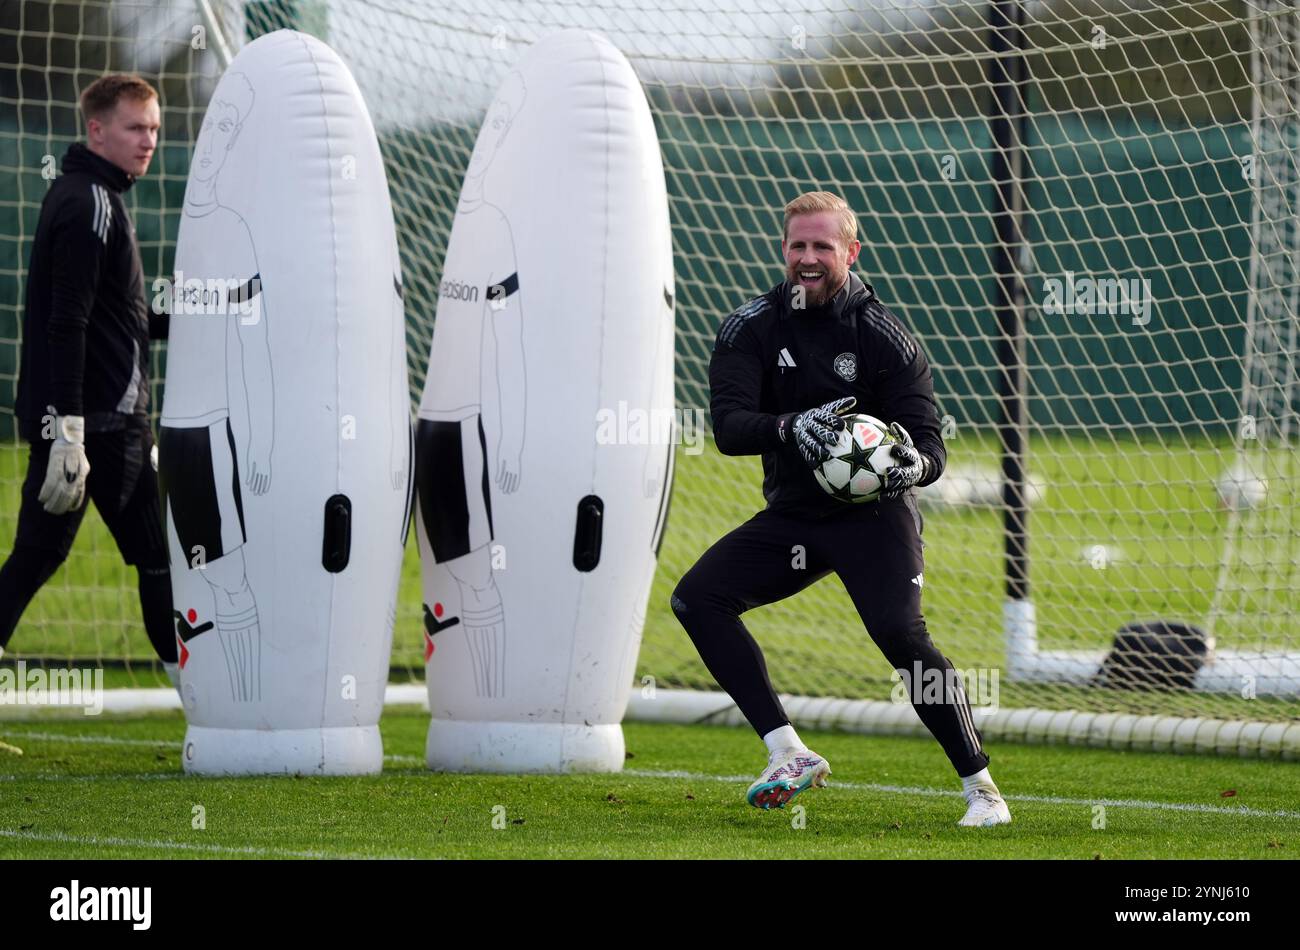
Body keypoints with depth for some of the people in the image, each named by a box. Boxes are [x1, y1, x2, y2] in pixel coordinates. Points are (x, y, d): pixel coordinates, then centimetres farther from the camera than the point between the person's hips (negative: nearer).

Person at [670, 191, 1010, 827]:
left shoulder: (884, 336, -10)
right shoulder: (752, 326, -2)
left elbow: (931, 445, -12)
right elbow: (728, 426, -14)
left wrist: (914, 464, -38)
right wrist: (790, 428, -35)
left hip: (872, 513, -4)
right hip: (790, 514, 5)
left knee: (899, 631, -26)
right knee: (696, 598, -12)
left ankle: (980, 785, -15)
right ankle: (791, 756, -10)